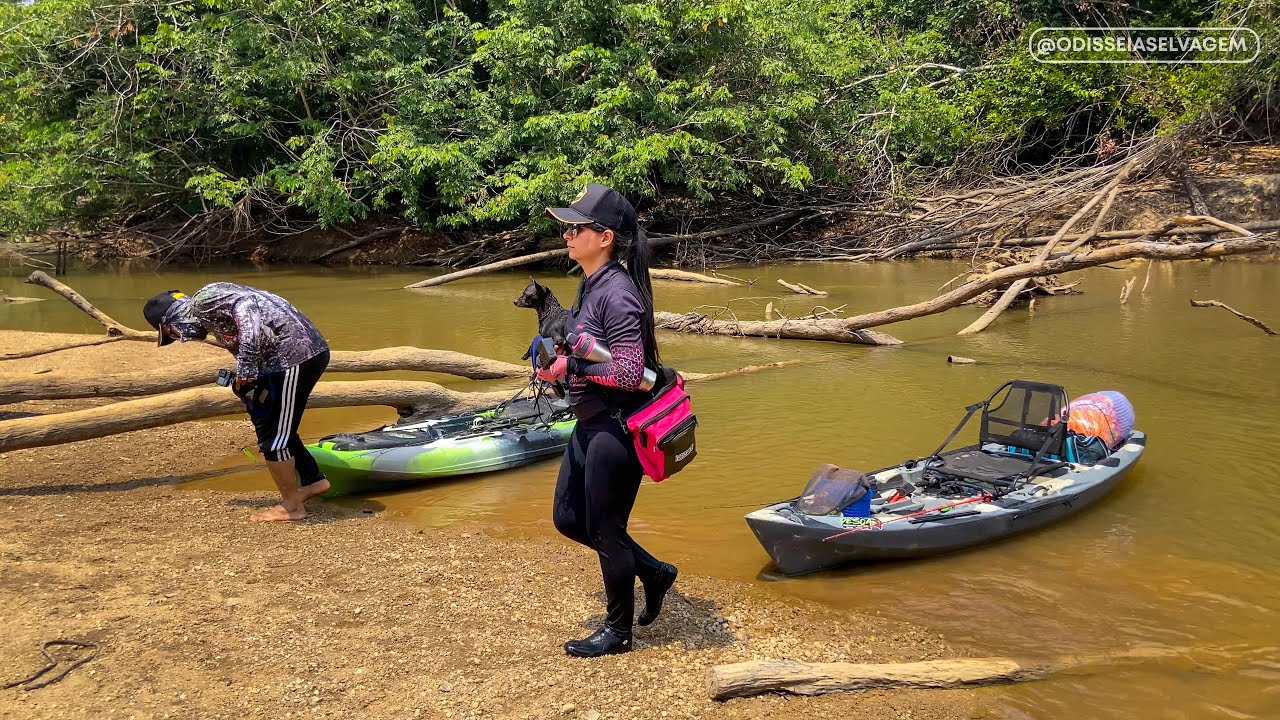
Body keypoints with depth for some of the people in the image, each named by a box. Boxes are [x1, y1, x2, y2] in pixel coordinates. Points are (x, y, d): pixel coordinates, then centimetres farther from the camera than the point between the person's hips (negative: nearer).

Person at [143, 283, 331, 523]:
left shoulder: (203, 300, -6)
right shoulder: (211, 311, 23)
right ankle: (313, 480, 28)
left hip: (294, 355, -10)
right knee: (277, 427, 21)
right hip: (310, 350, 10)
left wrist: (246, 366, -25)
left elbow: (246, 306, -23)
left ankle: (292, 505, 11)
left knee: (273, 433, 0)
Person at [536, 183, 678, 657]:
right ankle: (653, 571, 33)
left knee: (605, 530, 5)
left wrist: (570, 365, -20)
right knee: (568, 518, 18)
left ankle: (618, 632, 26)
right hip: (591, 423, 10)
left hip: (617, 428, -10)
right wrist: (562, 357, 1)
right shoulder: (591, 284, 8)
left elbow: (628, 371, -26)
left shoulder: (617, 292, -21)